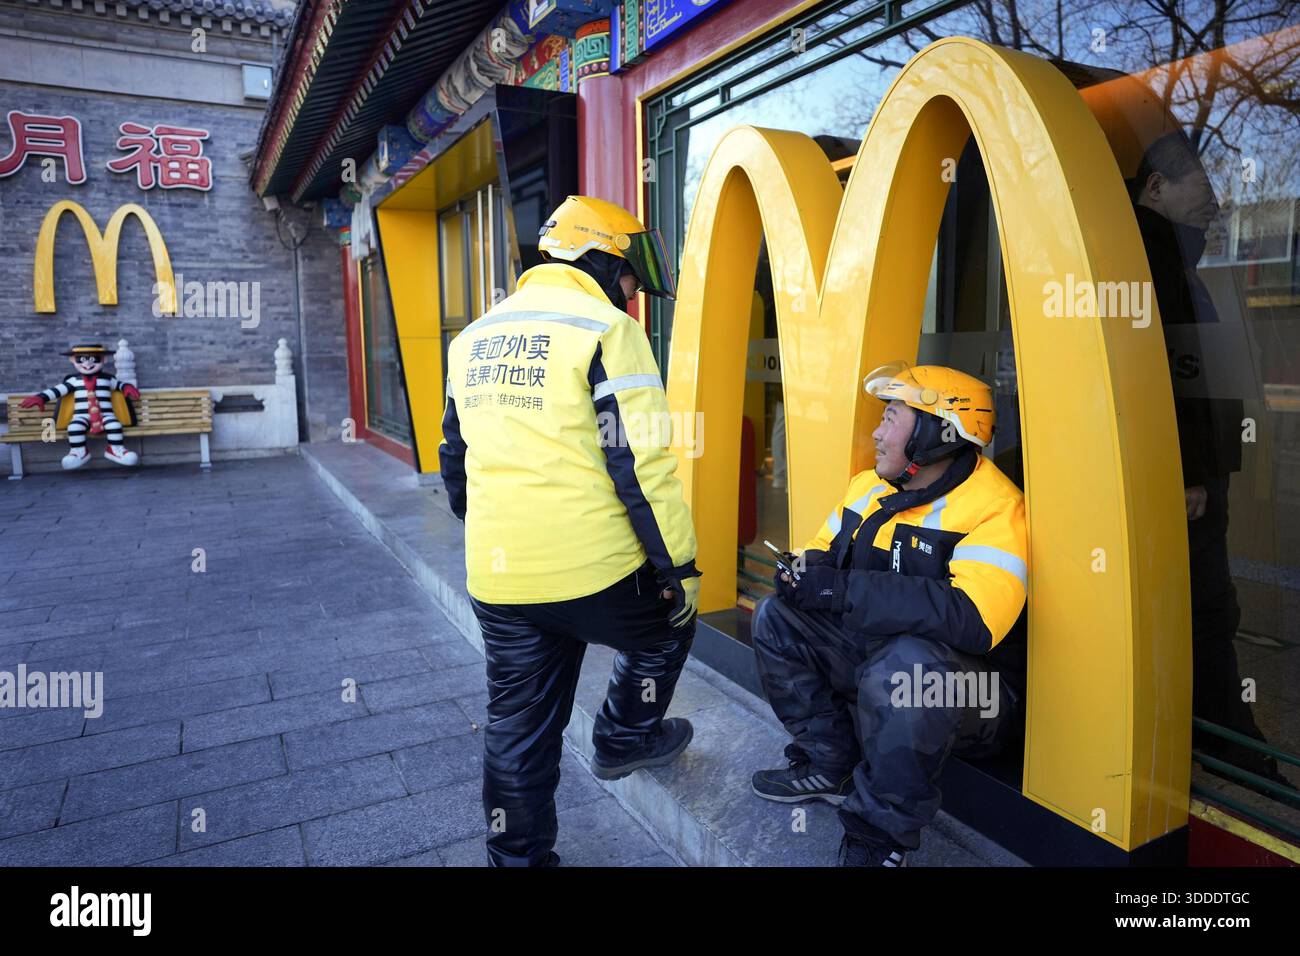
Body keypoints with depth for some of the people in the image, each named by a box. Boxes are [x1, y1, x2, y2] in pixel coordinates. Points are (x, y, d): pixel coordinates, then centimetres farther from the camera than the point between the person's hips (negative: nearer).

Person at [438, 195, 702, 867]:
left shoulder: (473, 339, 14)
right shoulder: (606, 330, -8)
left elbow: (457, 463, 20)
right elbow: (642, 467, -15)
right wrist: (678, 566, -6)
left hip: (497, 581, 6)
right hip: (594, 571, -6)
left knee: (516, 729, 19)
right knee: (665, 632, 26)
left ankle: (517, 857, 34)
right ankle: (623, 743, 42)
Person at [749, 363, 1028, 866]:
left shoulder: (994, 508, -22)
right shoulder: (869, 487, 3)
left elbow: (973, 619, -36)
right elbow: (822, 556, 13)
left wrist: (845, 589, -36)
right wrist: (802, 571, -14)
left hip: (975, 689, -7)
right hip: (871, 654, 8)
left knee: (901, 664, -39)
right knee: (776, 617, 0)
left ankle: (879, 838, -14)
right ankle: (832, 766, 9)